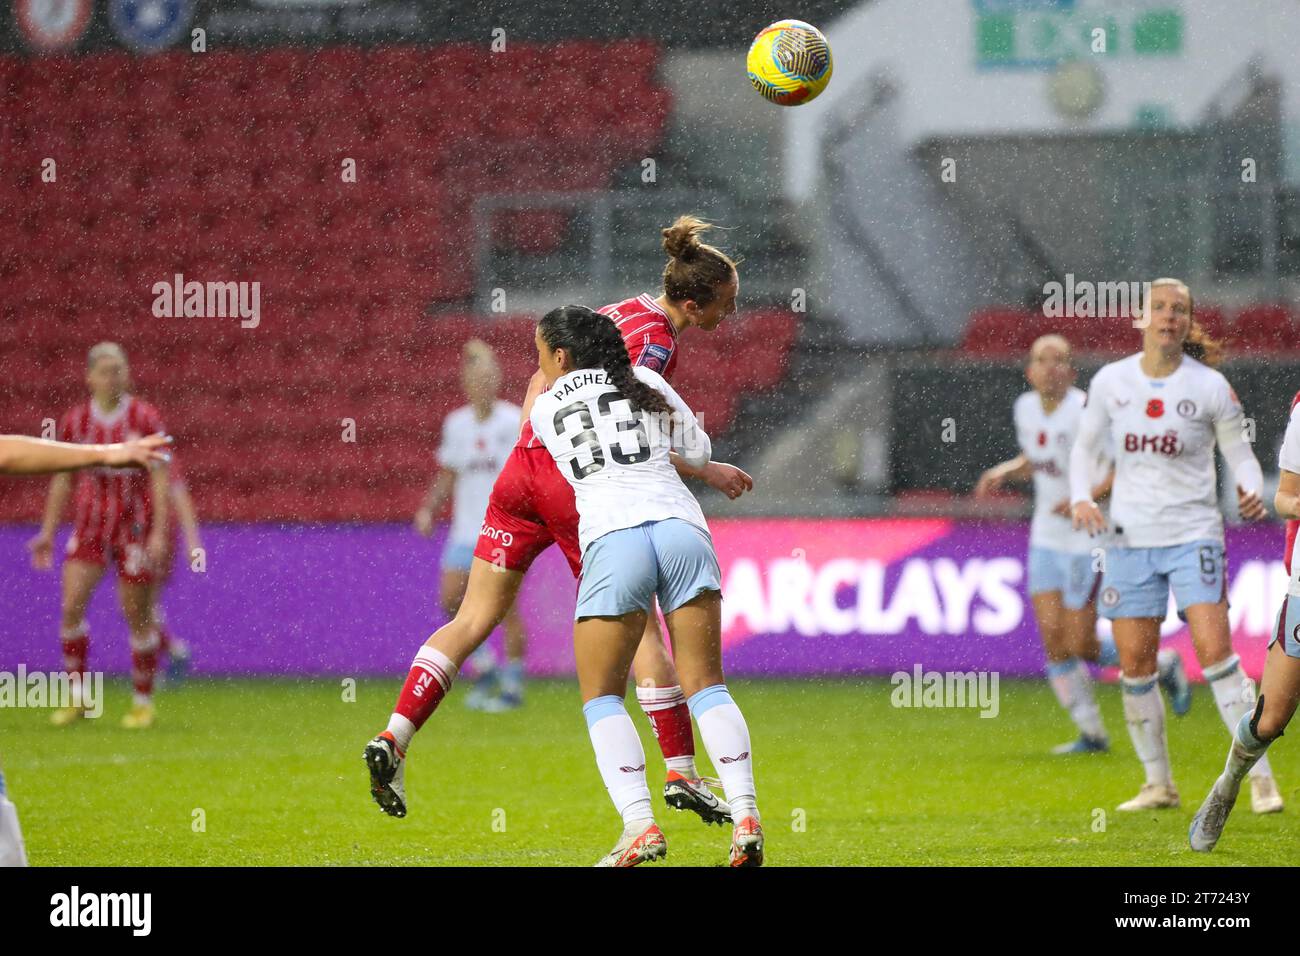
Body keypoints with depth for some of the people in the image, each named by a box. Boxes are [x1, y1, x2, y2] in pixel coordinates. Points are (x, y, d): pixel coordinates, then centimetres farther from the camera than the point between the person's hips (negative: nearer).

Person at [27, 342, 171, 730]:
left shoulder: (145, 418, -8)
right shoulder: (75, 421, 2)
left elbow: (160, 478, -8)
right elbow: (62, 479, 11)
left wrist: (159, 533, -15)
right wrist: (48, 532, 9)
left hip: (135, 524, -3)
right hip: (90, 523, 3)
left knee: (137, 616, 0)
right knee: (71, 606, -10)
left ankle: (143, 702, 14)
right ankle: (77, 697, 2)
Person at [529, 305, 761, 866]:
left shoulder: (545, 407, 18)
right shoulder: (646, 383, 21)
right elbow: (697, 450, 29)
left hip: (612, 536, -2)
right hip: (681, 524, 2)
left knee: (601, 696, 8)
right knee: (705, 684, 7)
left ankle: (639, 825, -9)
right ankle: (745, 815, -9)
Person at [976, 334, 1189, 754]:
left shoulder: (1085, 412, -20)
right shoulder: (1026, 408, 4)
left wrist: (1087, 498, -29)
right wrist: (1002, 472, 3)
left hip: (1088, 542, -7)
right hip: (1046, 540, 7)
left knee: (1081, 646, -6)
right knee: (1053, 640, 0)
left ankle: (1164, 665, 20)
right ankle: (1092, 734, 12)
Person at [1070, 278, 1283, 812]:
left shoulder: (1210, 387, -4)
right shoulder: (1111, 382, 2)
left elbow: (1240, 454, 1)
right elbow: (1084, 445, 14)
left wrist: (1251, 491, -20)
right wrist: (1080, 497, -4)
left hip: (1193, 534, -3)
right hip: (1130, 539, 3)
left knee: (1214, 650, -15)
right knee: (1134, 664, 2)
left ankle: (1260, 777, -11)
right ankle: (1158, 784, 15)